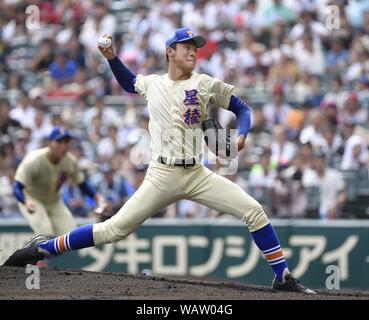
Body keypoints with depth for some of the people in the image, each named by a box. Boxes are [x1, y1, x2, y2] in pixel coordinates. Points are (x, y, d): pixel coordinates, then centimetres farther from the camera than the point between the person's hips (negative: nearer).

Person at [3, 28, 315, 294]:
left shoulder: (206, 84, 4)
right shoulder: (152, 83, 8)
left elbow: (242, 108, 9)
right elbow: (128, 83, 31)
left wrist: (241, 135, -10)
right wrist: (111, 57, 16)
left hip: (198, 174, 1)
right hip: (163, 176, -1)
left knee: (254, 212, -12)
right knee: (114, 229, -7)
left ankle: (283, 277, -3)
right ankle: (41, 248, 4)